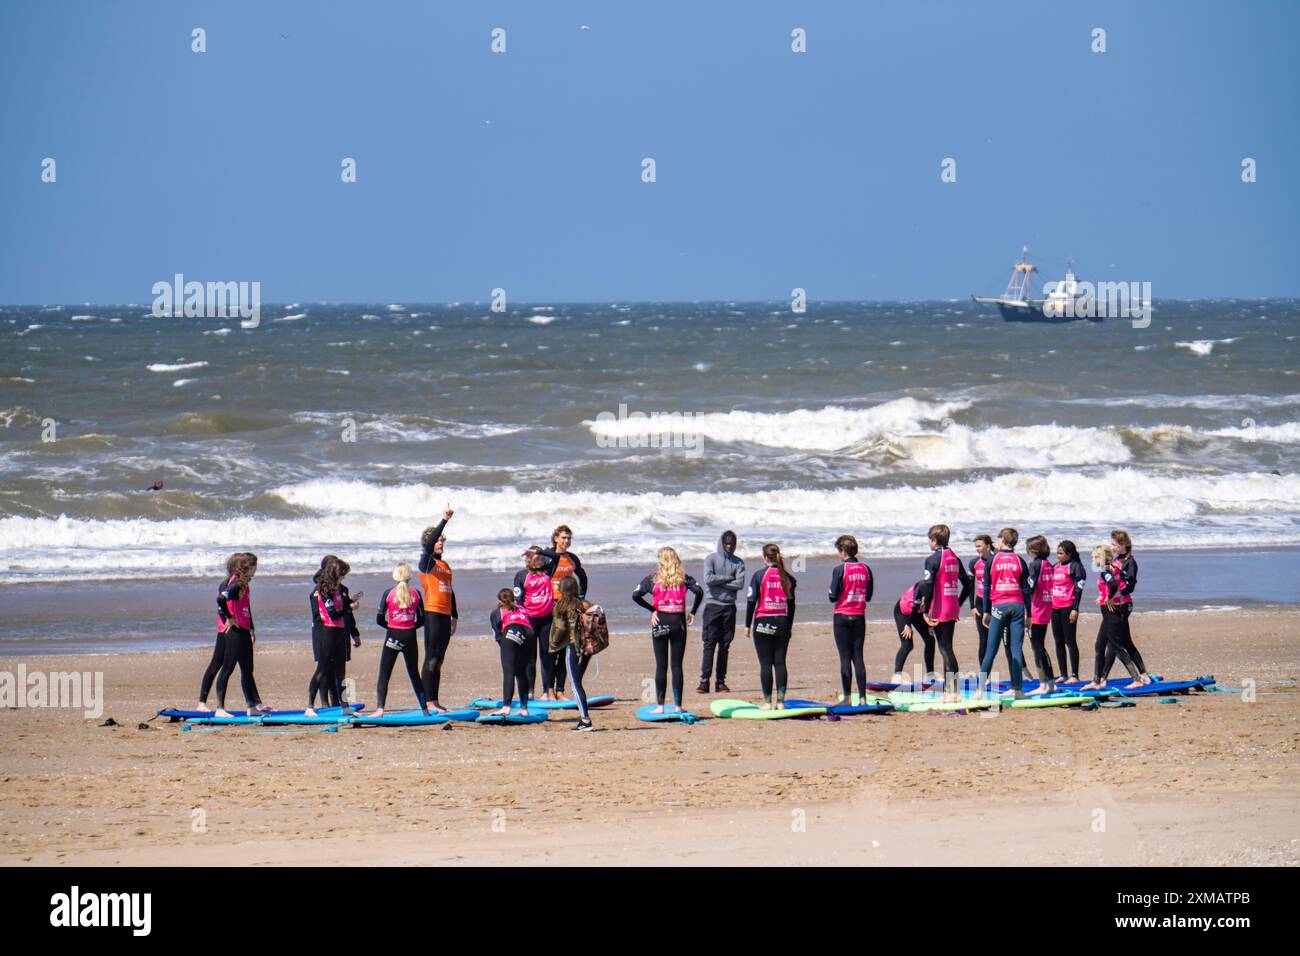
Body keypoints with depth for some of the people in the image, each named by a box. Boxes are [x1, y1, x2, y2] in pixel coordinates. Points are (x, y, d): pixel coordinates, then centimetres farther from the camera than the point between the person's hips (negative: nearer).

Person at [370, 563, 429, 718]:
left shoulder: (389, 593, -5)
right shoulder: (415, 593, 0)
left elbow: (379, 619, -4)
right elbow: (422, 619, 3)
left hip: (393, 636, -2)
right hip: (410, 636, 2)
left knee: (384, 674, 1)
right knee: (414, 674, 13)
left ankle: (379, 709, -12)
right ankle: (425, 709, 15)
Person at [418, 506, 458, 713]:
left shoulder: (445, 565, 18)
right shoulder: (427, 563, -3)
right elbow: (429, 545, -22)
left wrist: (454, 616, 22)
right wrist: (444, 521, -27)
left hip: (445, 616, 8)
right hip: (432, 614, -8)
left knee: (438, 660, 10)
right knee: (431, 659, -8)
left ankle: (435, 701, 13)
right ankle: (429, 702, -9)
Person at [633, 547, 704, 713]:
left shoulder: (653, 578, 0)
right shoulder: (683, 578, 2)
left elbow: (636, 595, -7)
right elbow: (699, 591, -11)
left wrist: (652, 609, 1)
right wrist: (692, 612, 0)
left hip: (660, 622, -1)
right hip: (678, 621, 1)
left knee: (661, 665, 4)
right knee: (677, 665, 4)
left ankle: (660, 706, 2)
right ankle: (678, 705, 2)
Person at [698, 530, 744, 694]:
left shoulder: (738, 562, 9)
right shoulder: (711, 559, 3)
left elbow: (740, 584, -5)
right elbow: (708, 579, -12)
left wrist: (719, 582, -8)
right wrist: (728, 578, -6)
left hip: (729, 606, 3)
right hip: (712, 605, -3)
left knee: (725, 646, 4)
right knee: (709, 644, -8)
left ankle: (721, 682, 7)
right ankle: (704, 681, -10)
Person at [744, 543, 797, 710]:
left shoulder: (759, 575, -5)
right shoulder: (787, 577, 5)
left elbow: (751, 601, -5)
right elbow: (791, 604, 11)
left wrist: (747, 625, 1)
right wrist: (789, 626, 20)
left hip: (763, 623, -3)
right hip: (782, 623, 3)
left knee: (765, 663, 0)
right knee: (780, 662, 4)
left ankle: (767, 702, -1)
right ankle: (780, 701, 1)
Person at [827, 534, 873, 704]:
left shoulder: (839, 569, -10)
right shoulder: (865, 569, 4)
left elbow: (833, 596, -10)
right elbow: (869, 596, 10)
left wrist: (831, 594, 11)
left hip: (842, 616, -4)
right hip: (859, 617, 4)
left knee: (845, 657, -2)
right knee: (858, 657, 6)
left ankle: (847, 697, -4)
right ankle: (862, 697, 2)